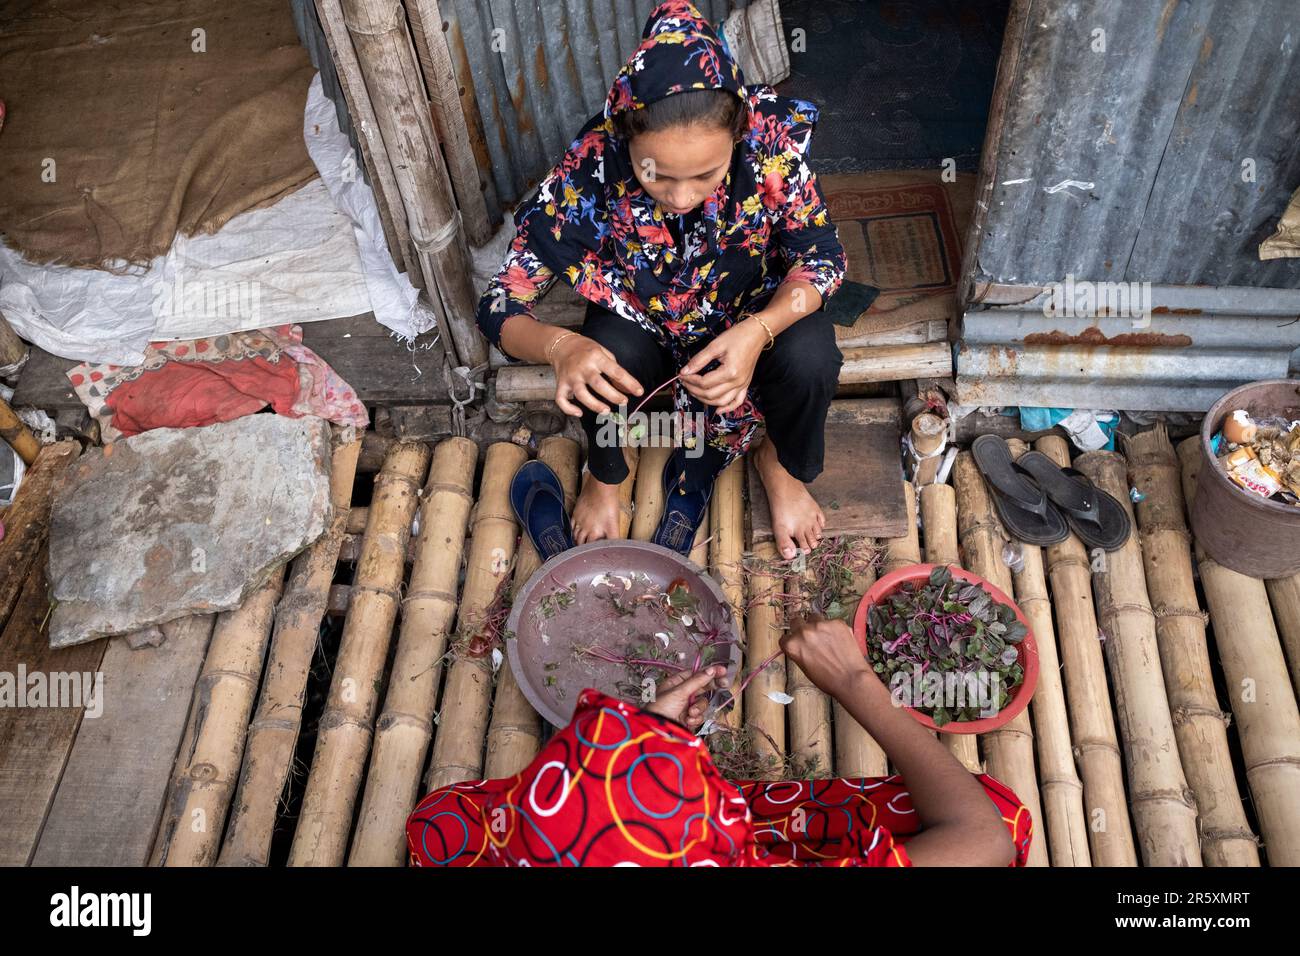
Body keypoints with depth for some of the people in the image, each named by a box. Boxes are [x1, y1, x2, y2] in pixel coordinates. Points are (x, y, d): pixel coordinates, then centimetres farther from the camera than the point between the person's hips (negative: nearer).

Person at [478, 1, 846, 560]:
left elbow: (822, 257, -17)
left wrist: (758, 333, -38)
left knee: (810, 356, -30)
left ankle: (782, 464, 6)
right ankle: (606, 476, 4)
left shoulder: (771, 139, -31)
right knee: (598, 360, -32)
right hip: (642, 326, 0)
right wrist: (561, 348, -47)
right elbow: (500, 305, -24)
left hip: (754, 317, 1)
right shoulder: (591, 169, -31)